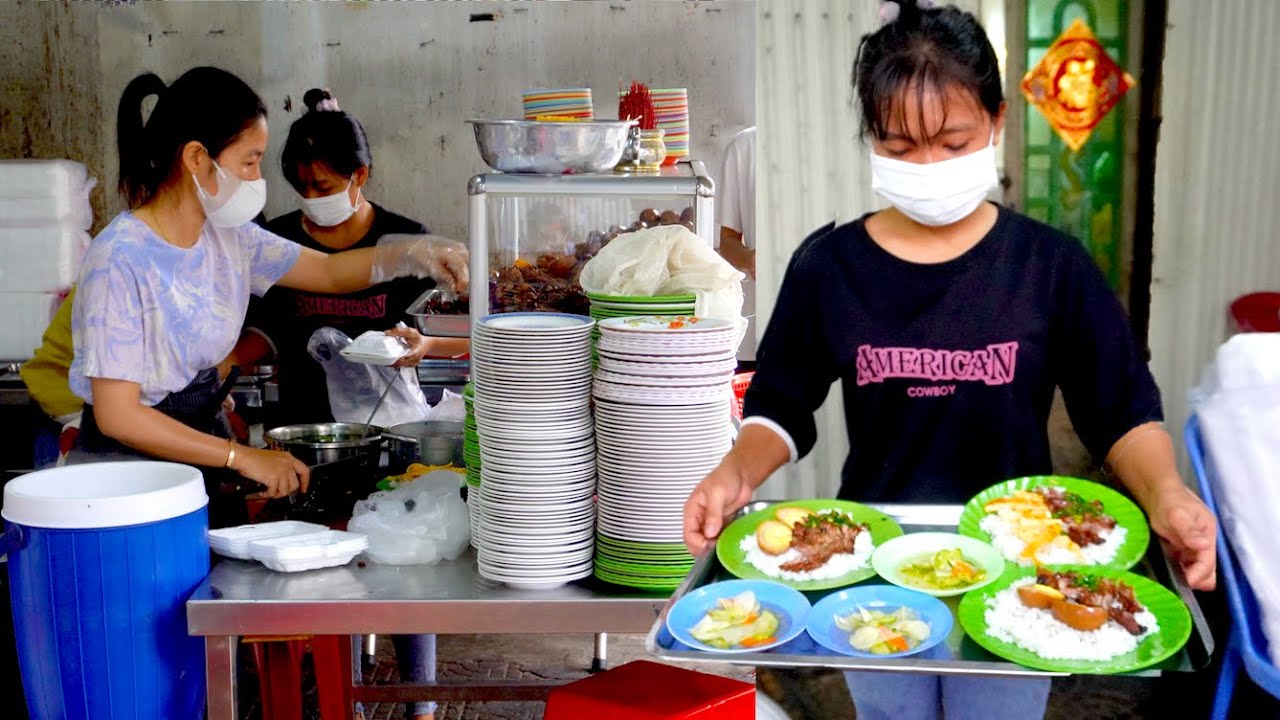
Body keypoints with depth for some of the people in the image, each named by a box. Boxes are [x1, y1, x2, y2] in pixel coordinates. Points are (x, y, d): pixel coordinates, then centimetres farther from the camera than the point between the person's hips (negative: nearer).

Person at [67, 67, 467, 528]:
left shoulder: (226, 235, 2)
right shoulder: (120, 260, -19)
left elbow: (329, 272, 15)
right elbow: (117, 416, -20)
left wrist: (411, 254, -4)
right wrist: (243, 457, -22)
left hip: (203, 451, 6)